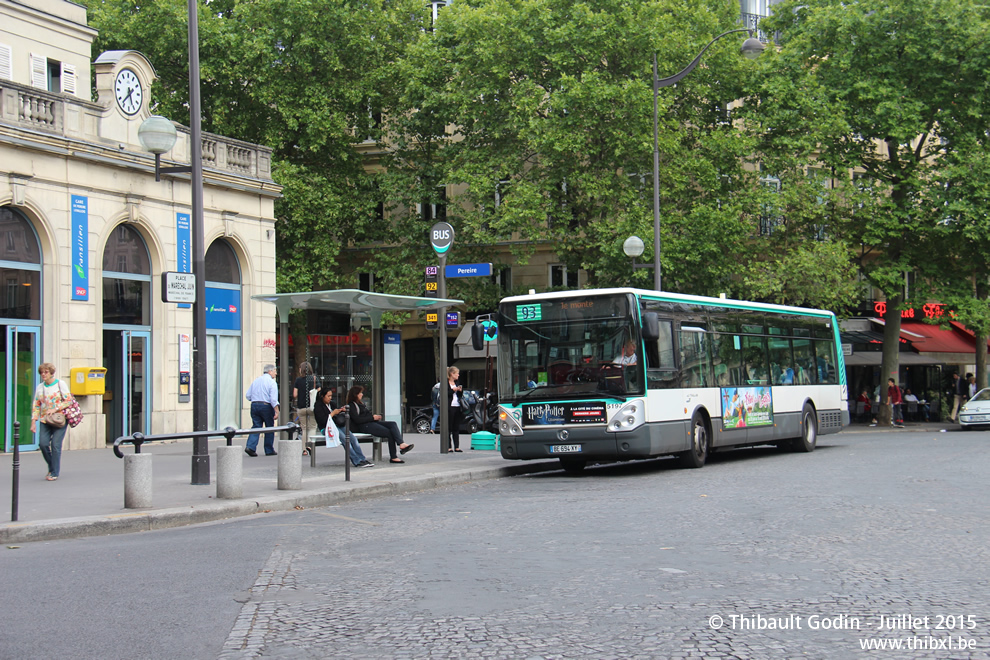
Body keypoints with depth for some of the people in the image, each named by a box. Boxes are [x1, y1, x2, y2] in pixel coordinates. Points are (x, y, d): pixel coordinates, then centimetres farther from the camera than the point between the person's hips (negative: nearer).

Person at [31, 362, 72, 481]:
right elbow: (36, 406, 14)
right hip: (45, 421, 4)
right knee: (43, 443, -10)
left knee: (55, 444, -11)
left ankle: (54, 472, -1)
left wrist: (55, 409, -14)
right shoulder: (40, 388, 11)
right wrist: (33, 422, 5)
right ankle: (51, 466, 13)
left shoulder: (60, 384, 0)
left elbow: (68, 401, -4)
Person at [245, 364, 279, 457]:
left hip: (254, 405, 5)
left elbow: (248, 396, 11)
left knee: (256, 426, 5)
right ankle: (269, 450, 13)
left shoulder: (256, 380, 11)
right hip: (266, 406, -5)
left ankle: (250, 447, -13)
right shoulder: (271, 382, -7)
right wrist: (276, 412, -13)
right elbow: (274, 399, -15)